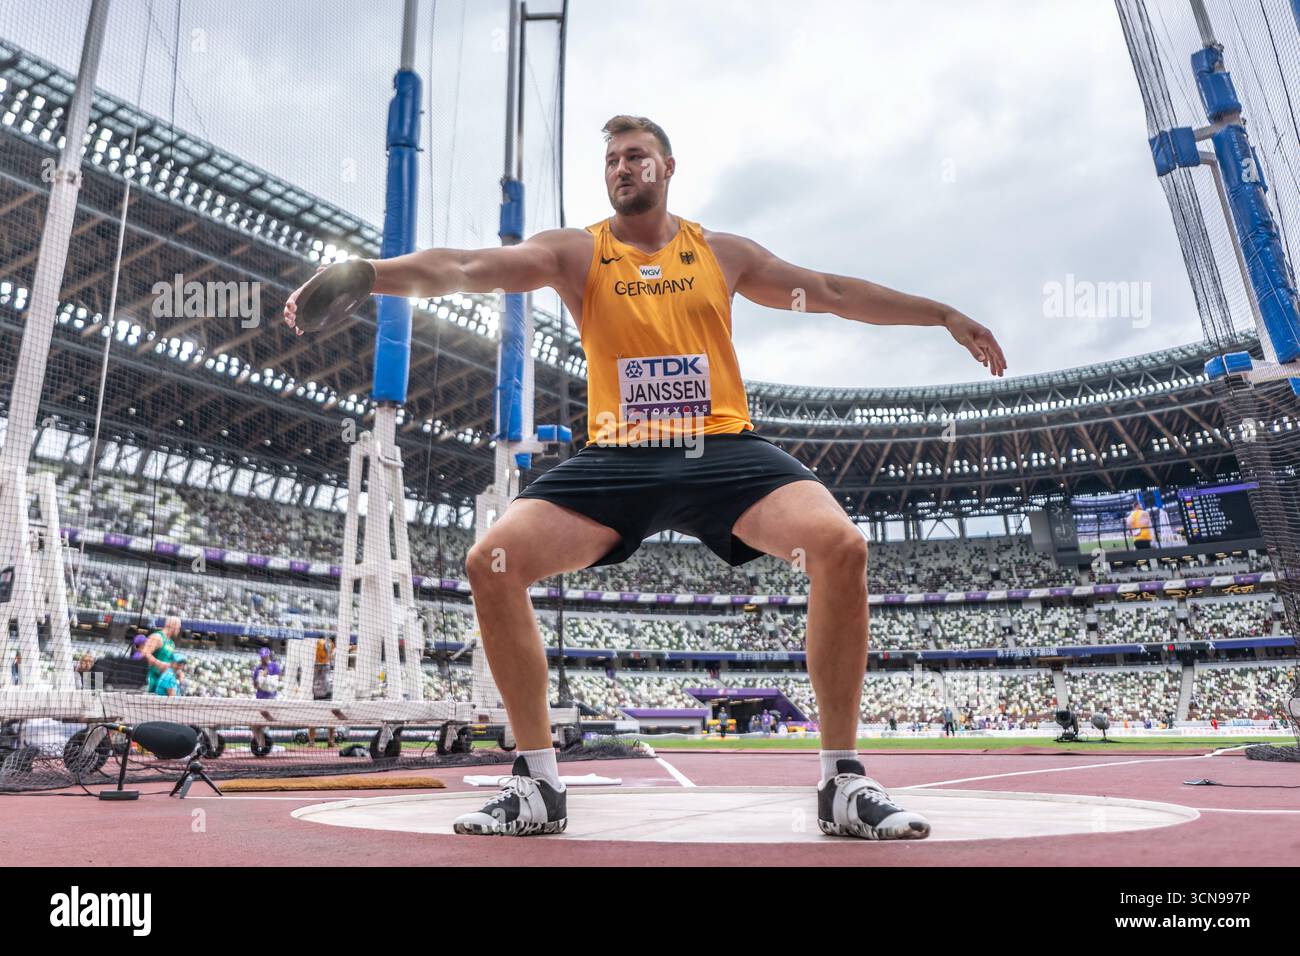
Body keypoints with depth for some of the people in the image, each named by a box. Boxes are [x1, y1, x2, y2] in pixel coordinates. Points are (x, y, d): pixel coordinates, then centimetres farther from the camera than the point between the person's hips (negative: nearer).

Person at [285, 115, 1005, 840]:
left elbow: (833, 292, 22)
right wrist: (365, 272, -22)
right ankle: (538, 785, -1)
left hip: (723, 449, 1)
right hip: (619, 458, 0)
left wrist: (944, 314, 25)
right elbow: (469, 268, -6)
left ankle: (845, 785, -7)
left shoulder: (723, 253, 15)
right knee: (491, 562, -17)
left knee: (841, 545, -23)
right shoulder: (574, 253, 9)